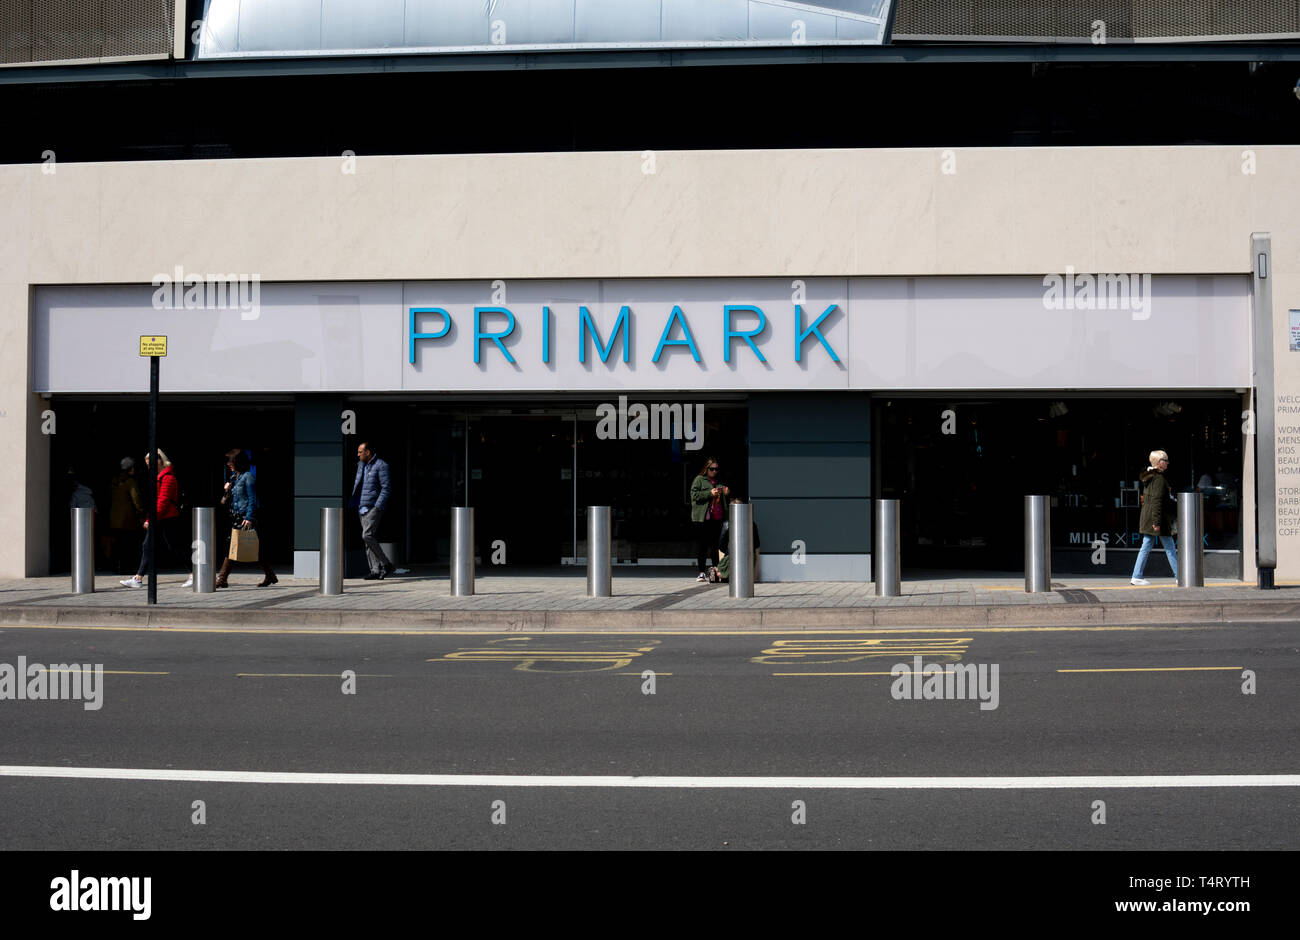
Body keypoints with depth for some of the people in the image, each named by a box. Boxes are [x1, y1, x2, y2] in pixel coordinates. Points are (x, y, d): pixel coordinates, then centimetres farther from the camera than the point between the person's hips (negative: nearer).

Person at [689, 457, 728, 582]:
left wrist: (725, 494, 6)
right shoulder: (699, 480, 2)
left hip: (717, 518, 5)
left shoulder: (718, 482, 18)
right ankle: (702, 572, 3)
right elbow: (694, 495, -9)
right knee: (701, 545, -1)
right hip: (702, 518, -5)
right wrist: (710, 493, -16)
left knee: (715, 545, 5)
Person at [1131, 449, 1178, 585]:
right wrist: (1157, 522, -22)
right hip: (1158, 518, -9)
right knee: (1170, 548, -1)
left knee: (1146, 547, 9)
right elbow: (1157, 501, -21)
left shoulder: (1148, 477, 13)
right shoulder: (1159, 478, -16)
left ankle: (1137, 576, 7)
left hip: (1147, 518, 9)